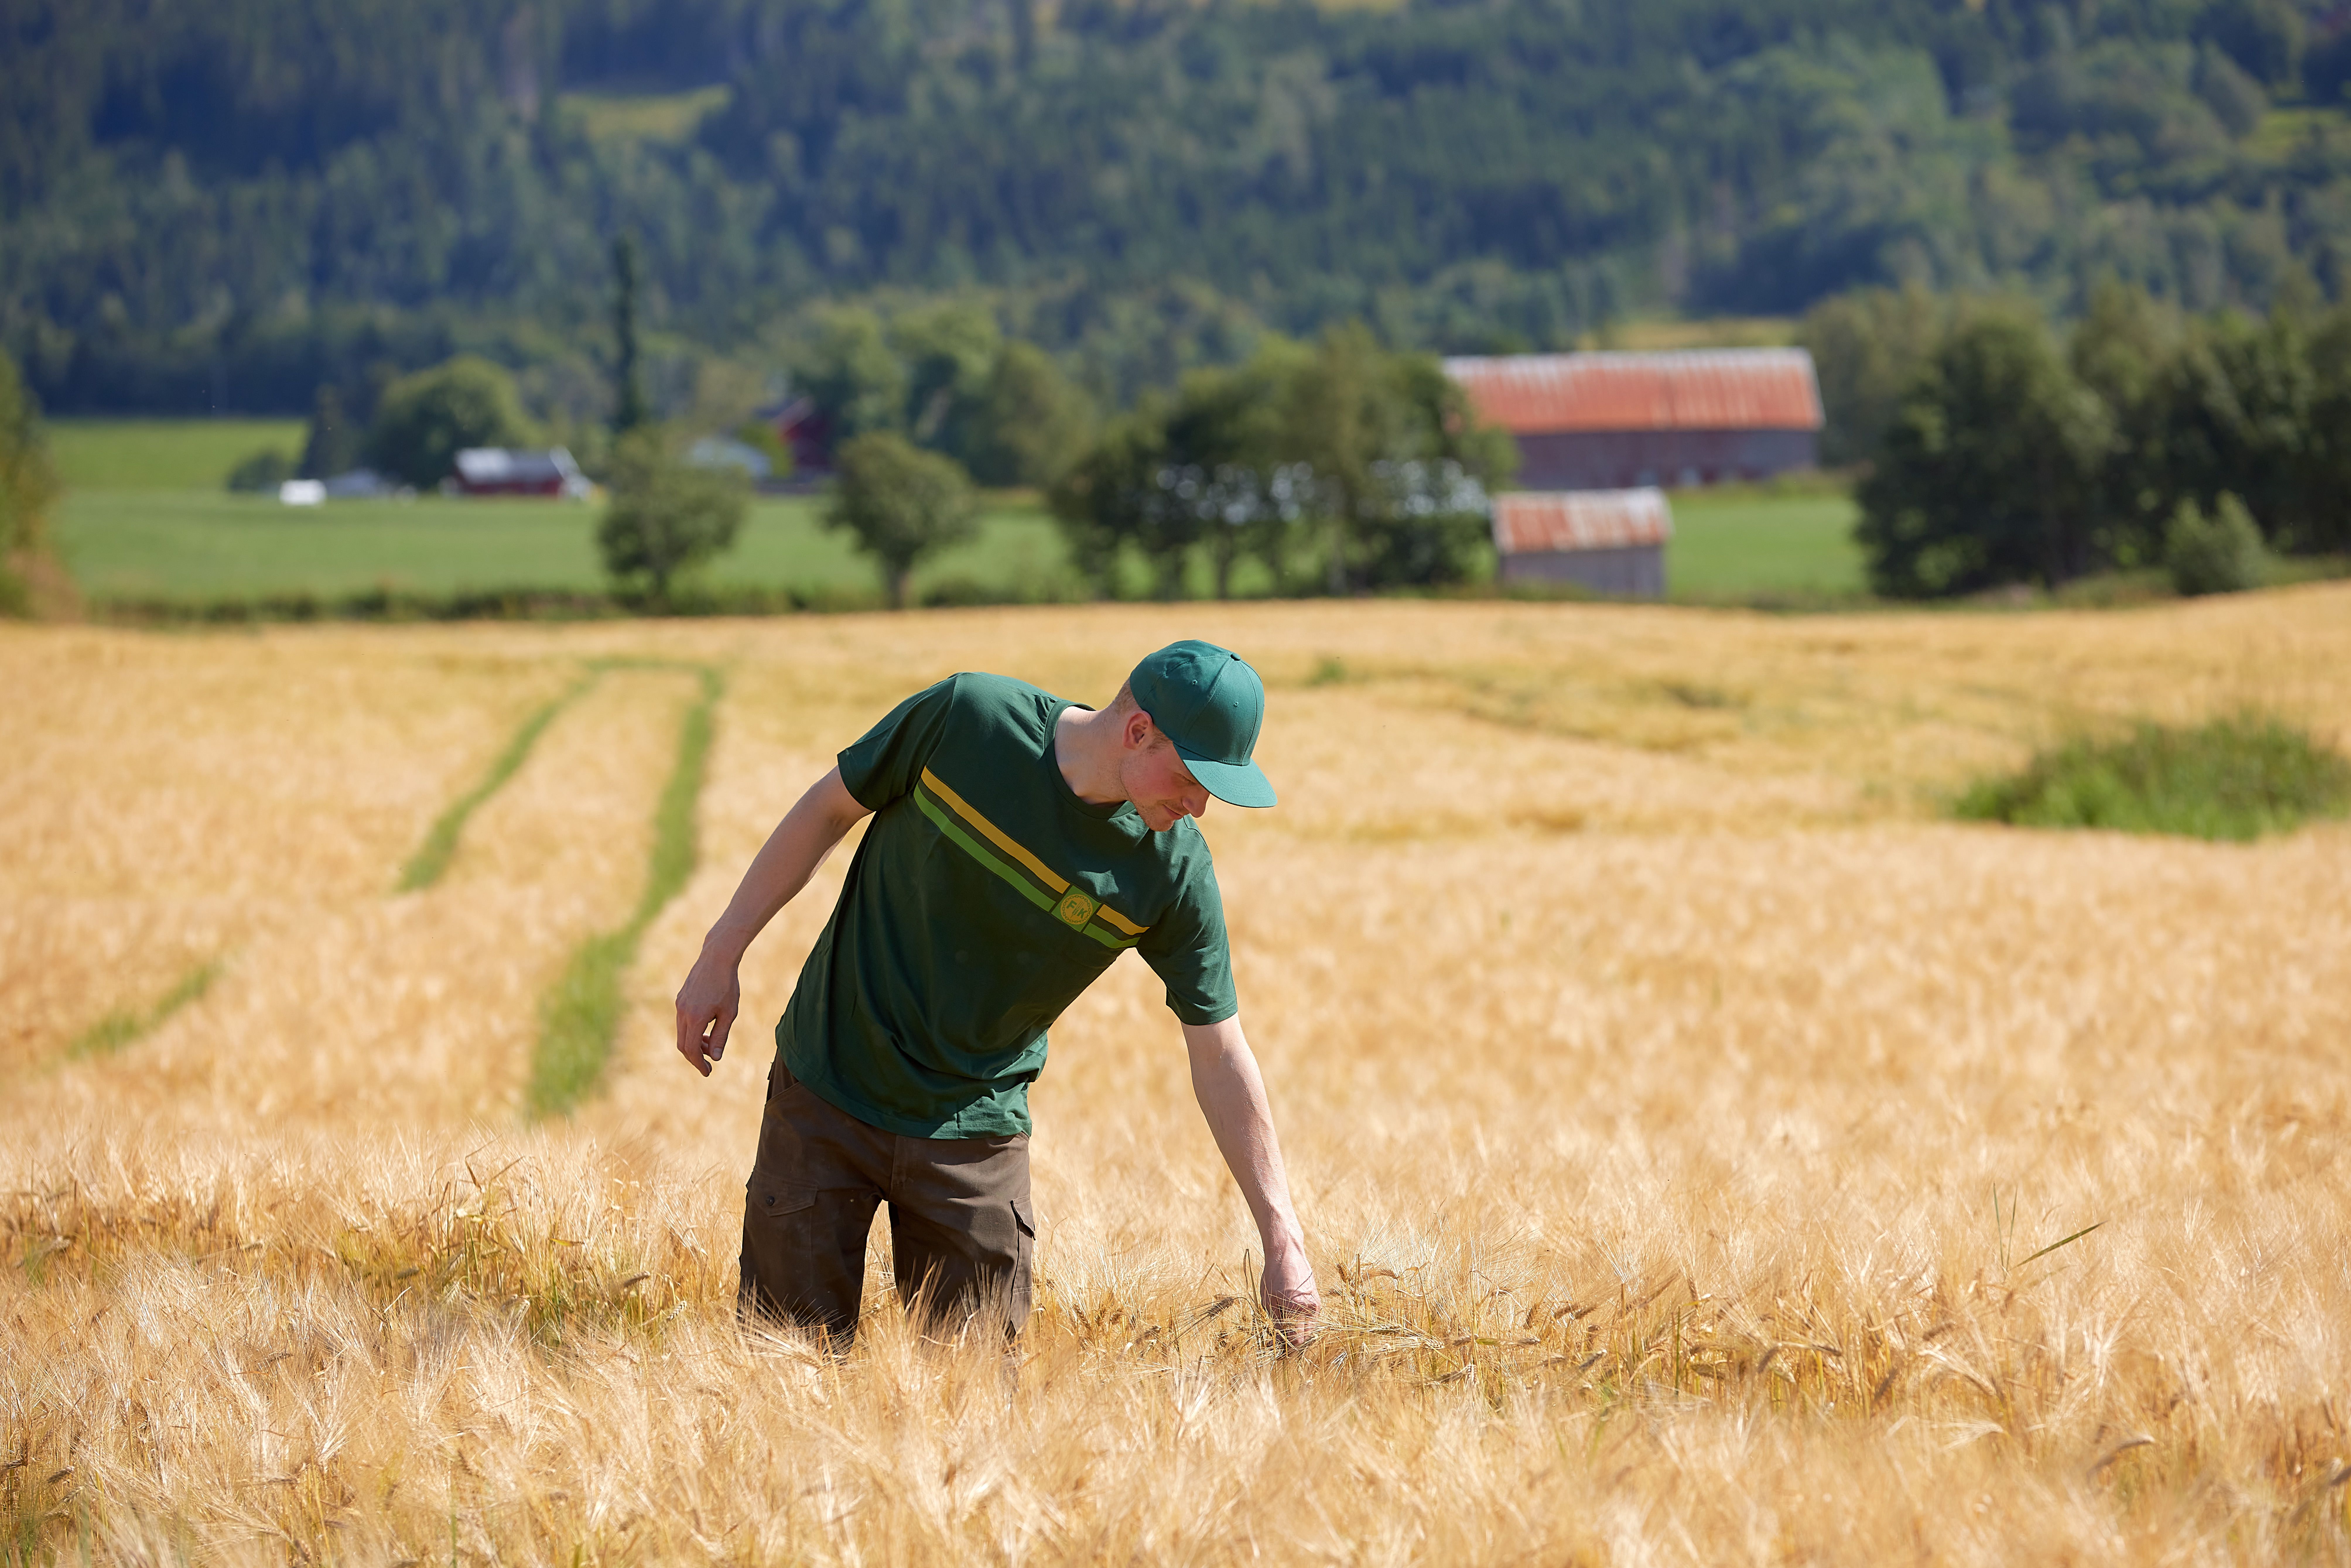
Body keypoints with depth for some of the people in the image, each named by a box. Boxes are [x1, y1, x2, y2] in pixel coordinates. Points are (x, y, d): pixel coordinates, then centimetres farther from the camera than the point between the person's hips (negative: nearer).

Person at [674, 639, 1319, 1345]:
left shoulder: (1174, 871, -13)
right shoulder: (966, 715, -17)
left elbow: (1219, 1056, -7)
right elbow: (830, 809, -2)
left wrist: (1283, 1240, -10)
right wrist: (721, 956, -1)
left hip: (976, 1127, 1)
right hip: (827, 1098, -1)